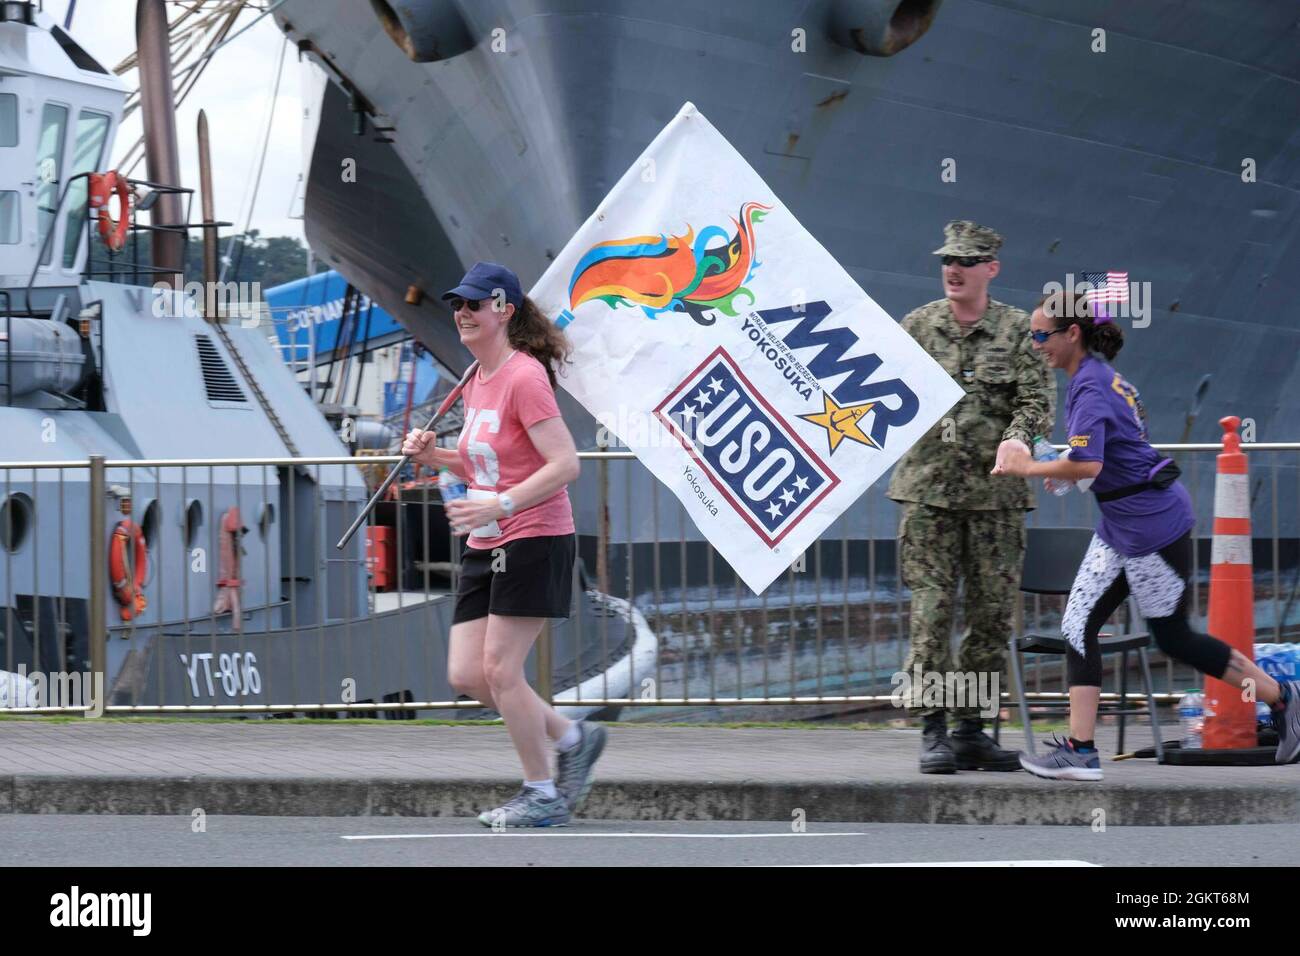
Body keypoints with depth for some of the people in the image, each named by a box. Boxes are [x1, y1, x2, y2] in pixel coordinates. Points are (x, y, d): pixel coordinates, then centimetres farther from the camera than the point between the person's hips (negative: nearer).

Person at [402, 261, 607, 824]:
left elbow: (564, 464, -22)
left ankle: (543, 797, 5)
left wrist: (500, 504, -30)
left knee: (499, 668, -8)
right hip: (485, 547, 9)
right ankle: (573, 739, 21)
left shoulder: (524, 377, -15)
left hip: (534, 540, -9)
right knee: (465, 675, 3)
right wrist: (434, 456, 6)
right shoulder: (477, 381, 13)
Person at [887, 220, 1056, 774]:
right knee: (930, 609, -7)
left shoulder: (1020, 330, 4)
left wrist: (1017, 437, -23)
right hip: (928, 487, -1)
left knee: (992, 612, 3)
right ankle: (933, 731, -5)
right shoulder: (916, 328, 8)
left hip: (996, 492, 1)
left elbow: (1038, 399, -4)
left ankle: (971, 729, 12)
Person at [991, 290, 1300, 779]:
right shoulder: (1106, 376, 10)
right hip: (1119, 527, 10)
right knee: (1078, 626, 2)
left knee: (1173, 637, 3)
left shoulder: (1090, 388, -20)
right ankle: (1080, 749, 1)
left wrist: (1028, 468, -19)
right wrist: (1062, 471, 11)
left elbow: (1087, 465, -33)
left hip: (1153, 522, -10)